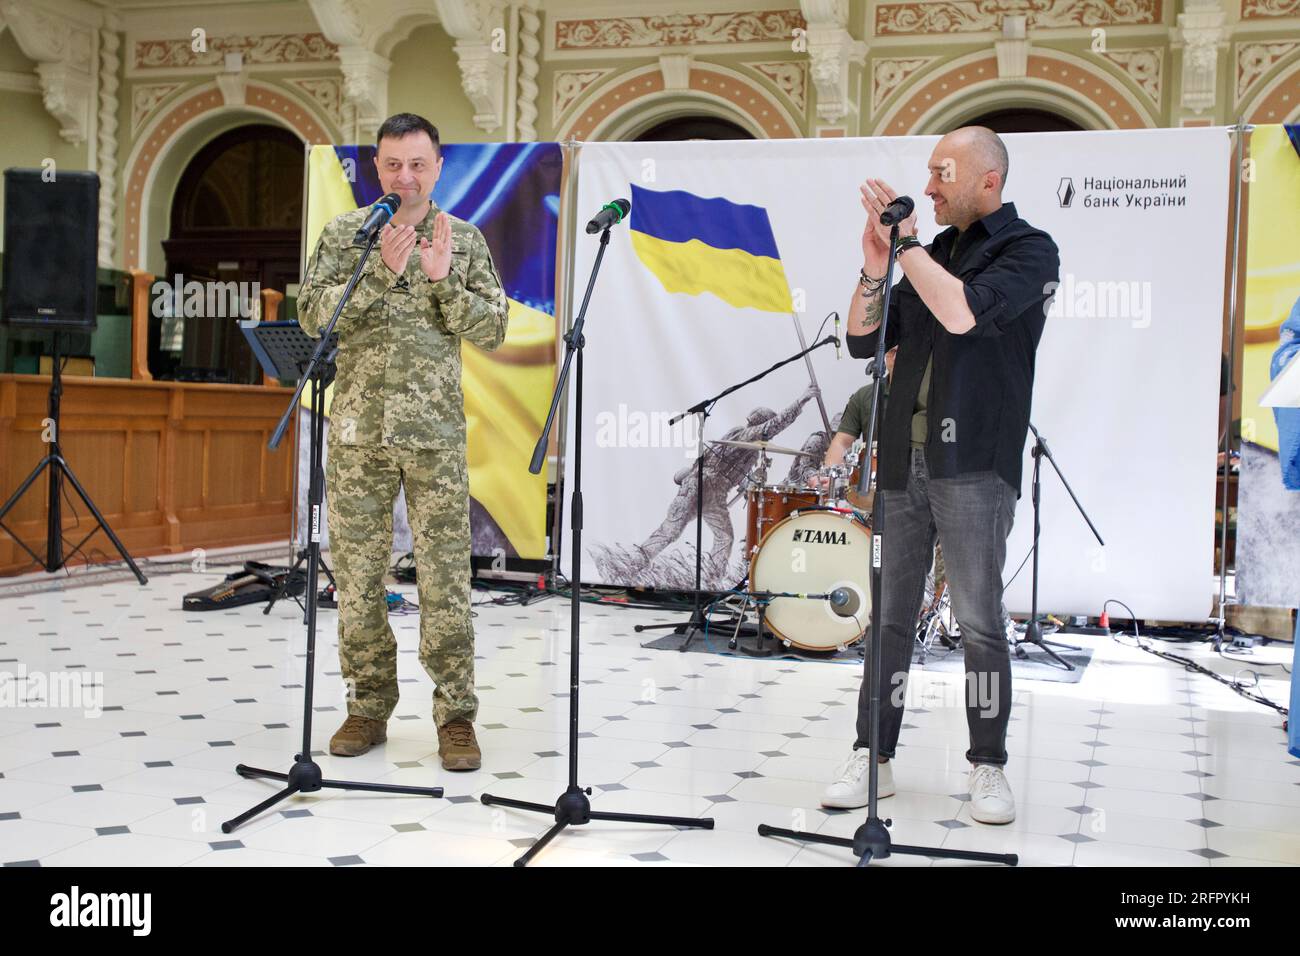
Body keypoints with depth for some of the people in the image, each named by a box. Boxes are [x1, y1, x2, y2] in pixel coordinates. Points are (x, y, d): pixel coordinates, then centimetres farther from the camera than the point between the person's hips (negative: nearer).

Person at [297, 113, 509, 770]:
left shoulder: (465, 240, 7)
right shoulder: (344, 234, 7)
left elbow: (492, 329, 1)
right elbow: (313, 316, -6)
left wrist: (443, 278, -12)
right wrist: (381, 270, -16)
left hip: (435, 434, -1)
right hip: (357, 432, 1)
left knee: (445, 577, -1)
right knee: (357, 575, 6)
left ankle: (456, 715, 8)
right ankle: (369, 707, 20)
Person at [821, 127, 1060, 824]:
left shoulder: (1028, 249, -1)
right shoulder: (931, 254, 18)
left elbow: (963, 313, -19)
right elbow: (863, 341, 13)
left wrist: (905, 244, -12)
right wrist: (875, 268, -1)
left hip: (973, 465, -6)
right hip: (905, 460, 6)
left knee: (978, 621, -2)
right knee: (890, 617, 7)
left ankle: (988, 766, 10)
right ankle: (872, 758, 14)